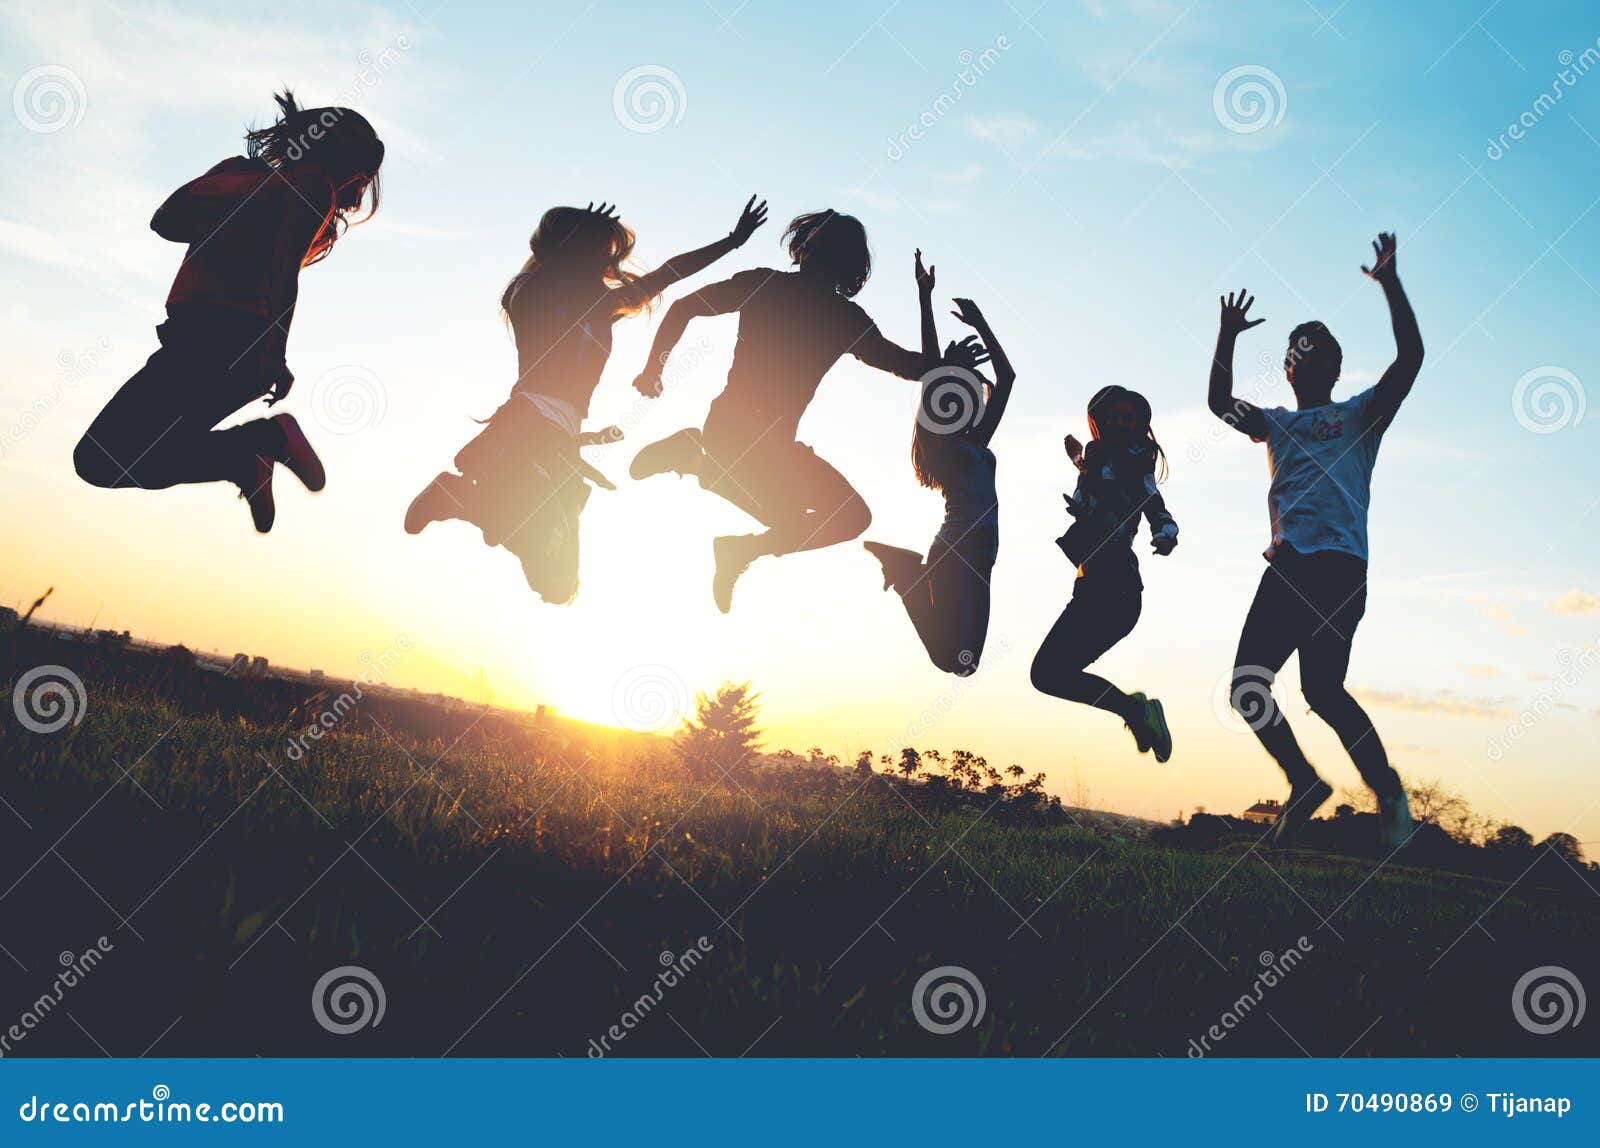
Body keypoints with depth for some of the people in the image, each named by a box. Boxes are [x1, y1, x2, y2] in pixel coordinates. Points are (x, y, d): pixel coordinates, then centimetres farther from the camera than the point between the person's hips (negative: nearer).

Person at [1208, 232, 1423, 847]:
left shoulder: (1359, 414, 14)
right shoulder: (1277, 423, 25)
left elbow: (1410, 357, 1)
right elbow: (1221, 403, 14)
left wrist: (1390, 283, -6)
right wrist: (1227, 336, 4)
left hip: (1339, 565, -5)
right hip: (1285, 566, 5)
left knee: (1320, 686, -14)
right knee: (1248, 686, 0)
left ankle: (1388, 792, -5)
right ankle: (1303, 782, 7)